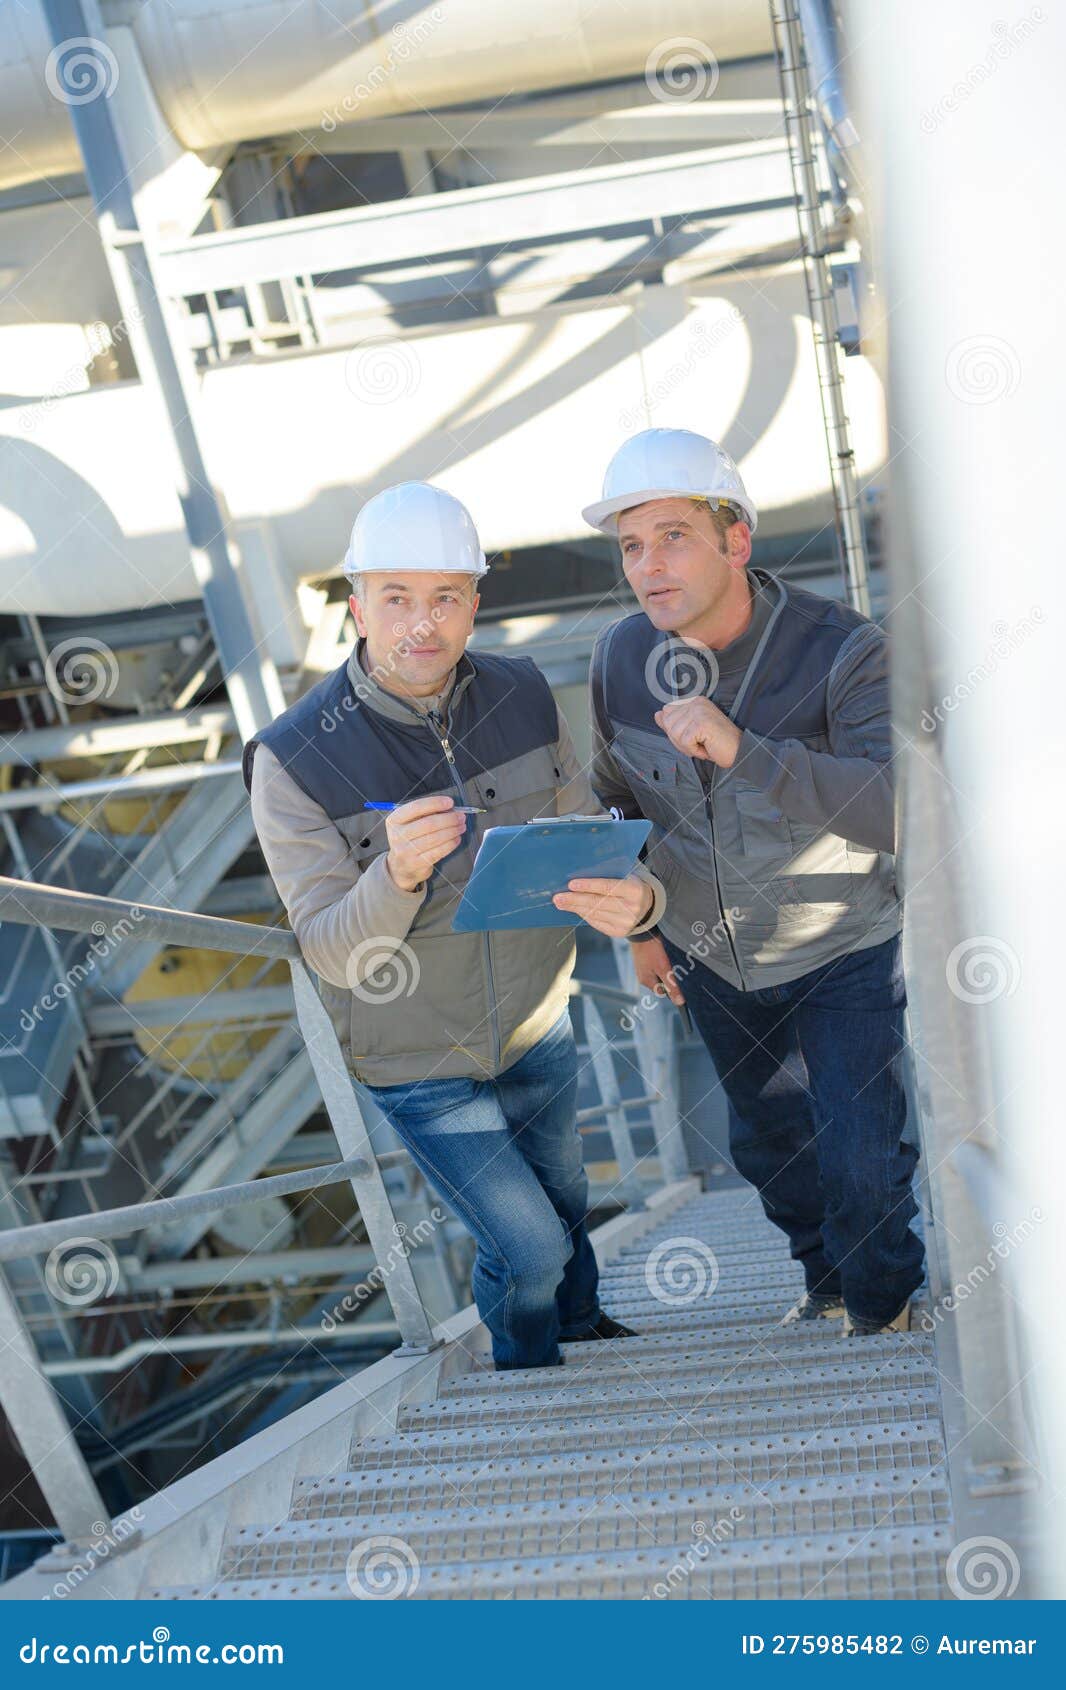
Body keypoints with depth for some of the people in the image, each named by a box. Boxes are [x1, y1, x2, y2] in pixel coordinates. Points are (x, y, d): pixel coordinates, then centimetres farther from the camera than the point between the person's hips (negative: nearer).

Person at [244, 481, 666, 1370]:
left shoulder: (522, 695, -14)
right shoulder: (294, 760, -26)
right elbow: (334, 953, -27)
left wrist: (633, 896, -36)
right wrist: (397, 873, -49)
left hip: (539, 1030, 5)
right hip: (421, 1067, -4)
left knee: (563, 1202, 27)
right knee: (528, 1246, 4)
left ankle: (580, 1326, 60)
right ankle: (529, 1375, 39)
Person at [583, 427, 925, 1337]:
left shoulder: (843, 650, -27)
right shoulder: (621, 658, -13)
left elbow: (904, 811, -41)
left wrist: (743, 750, -50)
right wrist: (641, 926, 10)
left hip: (843, 953, -4)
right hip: (712, 960, 5)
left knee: (861, 1158, -4)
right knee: (768, 1143, 21)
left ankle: (883, 1310, 29)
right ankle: (826, 1286, 50)